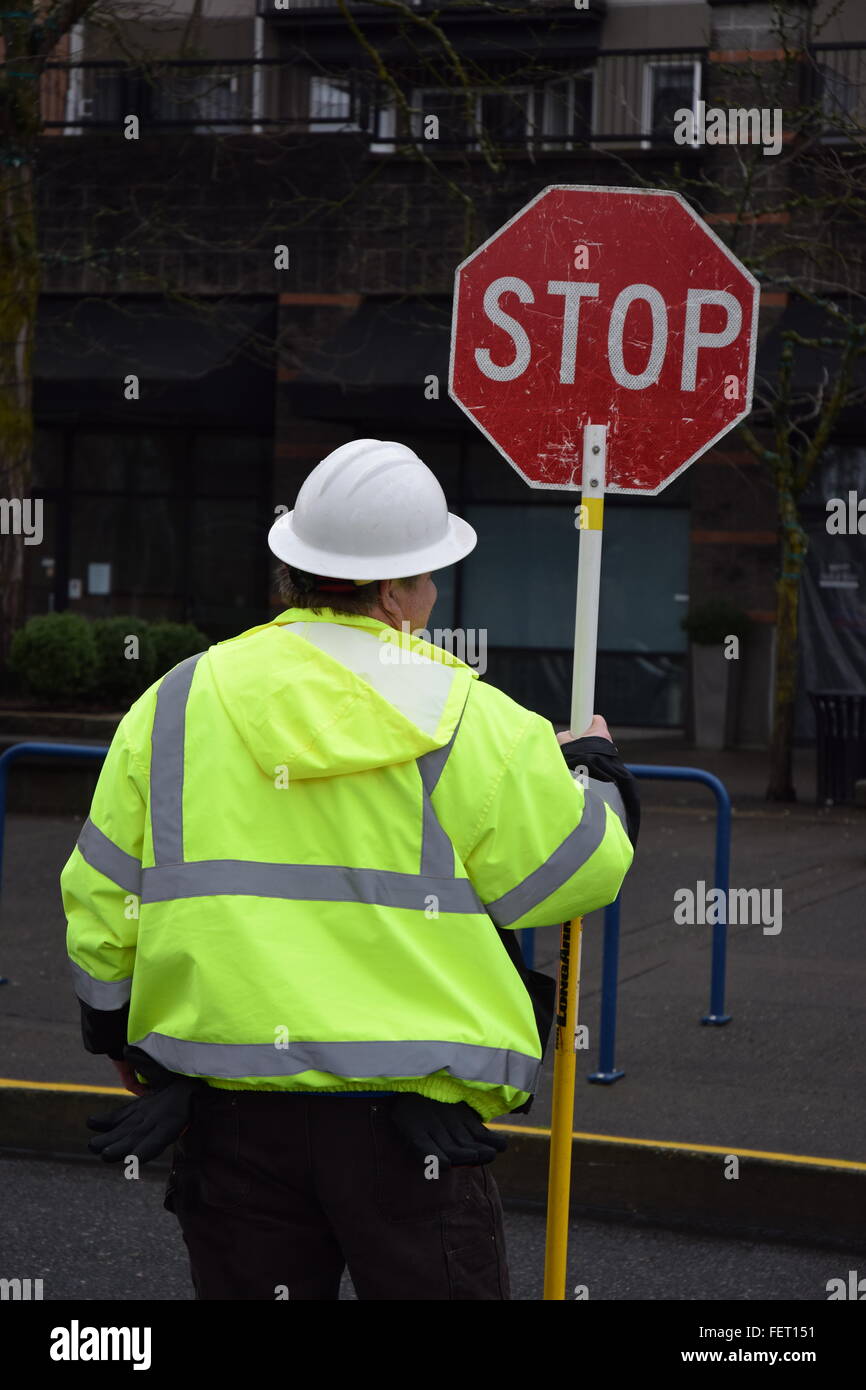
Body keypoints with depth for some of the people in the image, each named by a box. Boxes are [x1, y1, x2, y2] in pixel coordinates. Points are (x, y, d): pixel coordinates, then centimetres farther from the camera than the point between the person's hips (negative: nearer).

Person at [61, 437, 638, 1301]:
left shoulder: (176, 704, 4)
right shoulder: (469, 720, -5)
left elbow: (100, 898, 8)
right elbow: (572, 874, 3)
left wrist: (117, 1031, 24)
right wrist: (595, 778, 23)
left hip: (228, 1112, 3)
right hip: (408, 1122, -3)